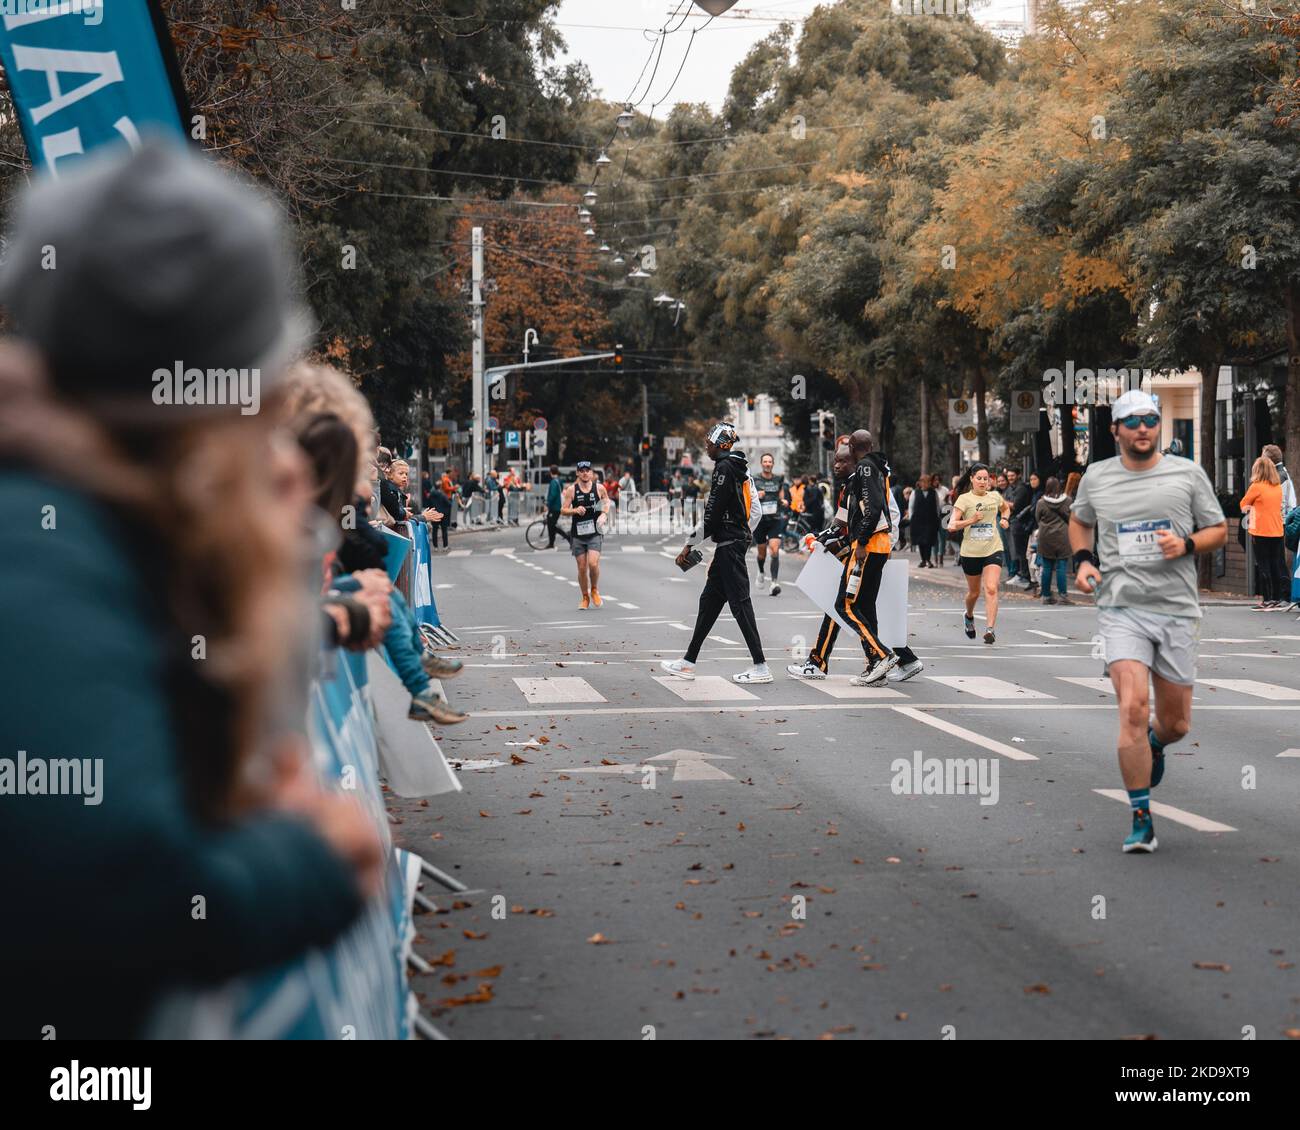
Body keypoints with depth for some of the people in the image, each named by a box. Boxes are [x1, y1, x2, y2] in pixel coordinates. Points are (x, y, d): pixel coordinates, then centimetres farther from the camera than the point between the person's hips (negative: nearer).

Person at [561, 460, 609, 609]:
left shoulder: (599, 488, 1)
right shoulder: (571, 489, -1)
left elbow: (607, 503, 19)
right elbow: (563, 510, 1)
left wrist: (604, 514, 0)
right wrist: (575, 510, -17)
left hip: (595, 532, -1)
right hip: (578, 533, 1)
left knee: (593, 563, -17)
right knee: (582, 568, 3)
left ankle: (595, 590, 9)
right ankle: (585, 597, 20)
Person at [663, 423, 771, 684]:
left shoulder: (724, 468, -14)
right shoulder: (740, 467, 15)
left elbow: (712, 514, -17)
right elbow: (755, 508, 18)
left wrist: (690, 545, -11)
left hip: (729, 544, -10)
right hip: (738, 540, 10)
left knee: (740, 603, -9)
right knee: (709, 601, 12)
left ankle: (761, 667, -9)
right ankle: (688, 662, 17)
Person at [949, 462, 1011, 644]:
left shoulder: (995, 496, 6)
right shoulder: (964, 499, -6)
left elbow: (1006, 508, 30)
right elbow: (951, 526, -13)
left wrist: (1004, 518, 10)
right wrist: (971, 520, -22)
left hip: (993, 550, 1)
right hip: (971, 552, -1)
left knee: (991, 589, -17)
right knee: (974, 592, 14)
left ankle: (990, 629, -20)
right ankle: (969, 616, 45)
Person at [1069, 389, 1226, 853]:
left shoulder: (1189, 474, 3)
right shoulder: (1096, 477, 6)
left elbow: (1218, 530, 10)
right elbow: (1079, 520, 24)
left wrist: (1186, 544, -10)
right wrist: (1082, 560, 6)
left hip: (1177, 610, 1)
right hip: (1121, 609, -1)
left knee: (1176, 722, 9)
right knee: (1133, 710, -18)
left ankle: (1154, 744, 48)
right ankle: (1141, 821, -8)